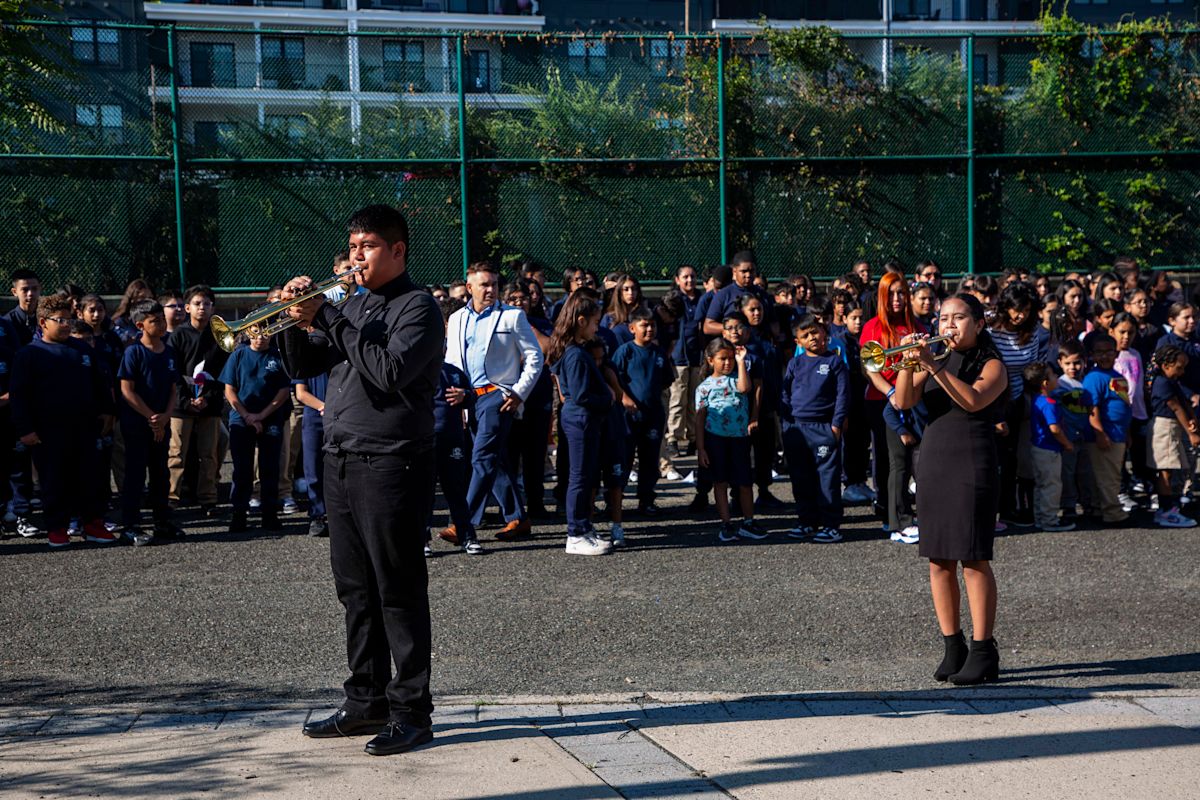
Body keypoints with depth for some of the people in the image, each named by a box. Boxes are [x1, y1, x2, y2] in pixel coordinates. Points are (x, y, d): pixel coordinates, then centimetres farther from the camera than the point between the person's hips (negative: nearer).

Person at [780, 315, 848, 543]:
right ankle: (807, 521, 20)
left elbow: (842, 395, -1)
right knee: (801, 479, 10)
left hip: (824, 428, -4)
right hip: (796, 428, 4)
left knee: (828, 479, -4)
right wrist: (785, 422, 4)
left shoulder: (835, 362, 2)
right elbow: (784, 394, 13)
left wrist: (837, 424, -8)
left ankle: (831, 525, 2)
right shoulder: (795, 364, 12)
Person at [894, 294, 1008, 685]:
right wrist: (908, 364, -15)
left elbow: (974, 401, -19)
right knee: (938, 561, 5)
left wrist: (933, 366, -25)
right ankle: (952, 648, 13)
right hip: (932, 462, 5)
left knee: (974, 559, -8)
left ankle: (983, 652, -3)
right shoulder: (935, 360, 15)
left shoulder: (991, 365, 2)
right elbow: (904, 402, 1)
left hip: (972, 465, -5)